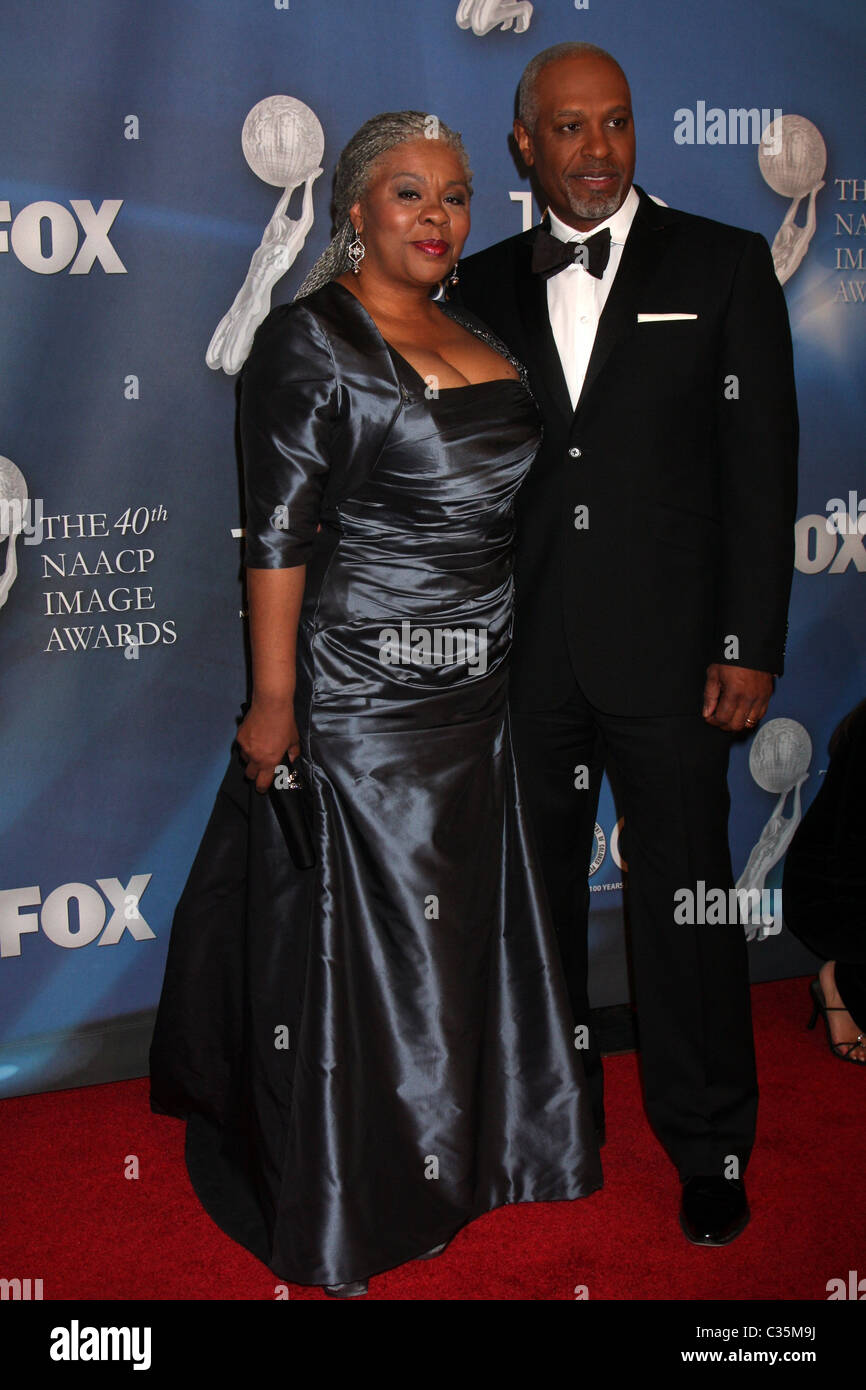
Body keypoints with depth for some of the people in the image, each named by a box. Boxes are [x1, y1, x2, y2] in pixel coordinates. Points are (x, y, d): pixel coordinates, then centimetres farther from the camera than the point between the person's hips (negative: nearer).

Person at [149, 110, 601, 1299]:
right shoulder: (311, 338, -10)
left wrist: (507, 661, 16)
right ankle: (349, 1203, 23)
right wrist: (273, 701, -18)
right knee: (358, 934, 4)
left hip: (475, 697, 8)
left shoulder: (471, 335, 12)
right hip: (356, 696, -7)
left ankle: (457, 1147, 38)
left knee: (457, 926, 18)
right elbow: (280, 530, -15)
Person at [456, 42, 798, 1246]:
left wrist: (751, 644, -8)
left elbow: (761, 462, -2)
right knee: (533, 888, 14)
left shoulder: (724, 267, 2)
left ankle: (710, 1145, 23)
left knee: (685, 900, 4)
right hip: (521, 649, 3)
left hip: (668, 646, -3)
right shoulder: (486, 285, 9)